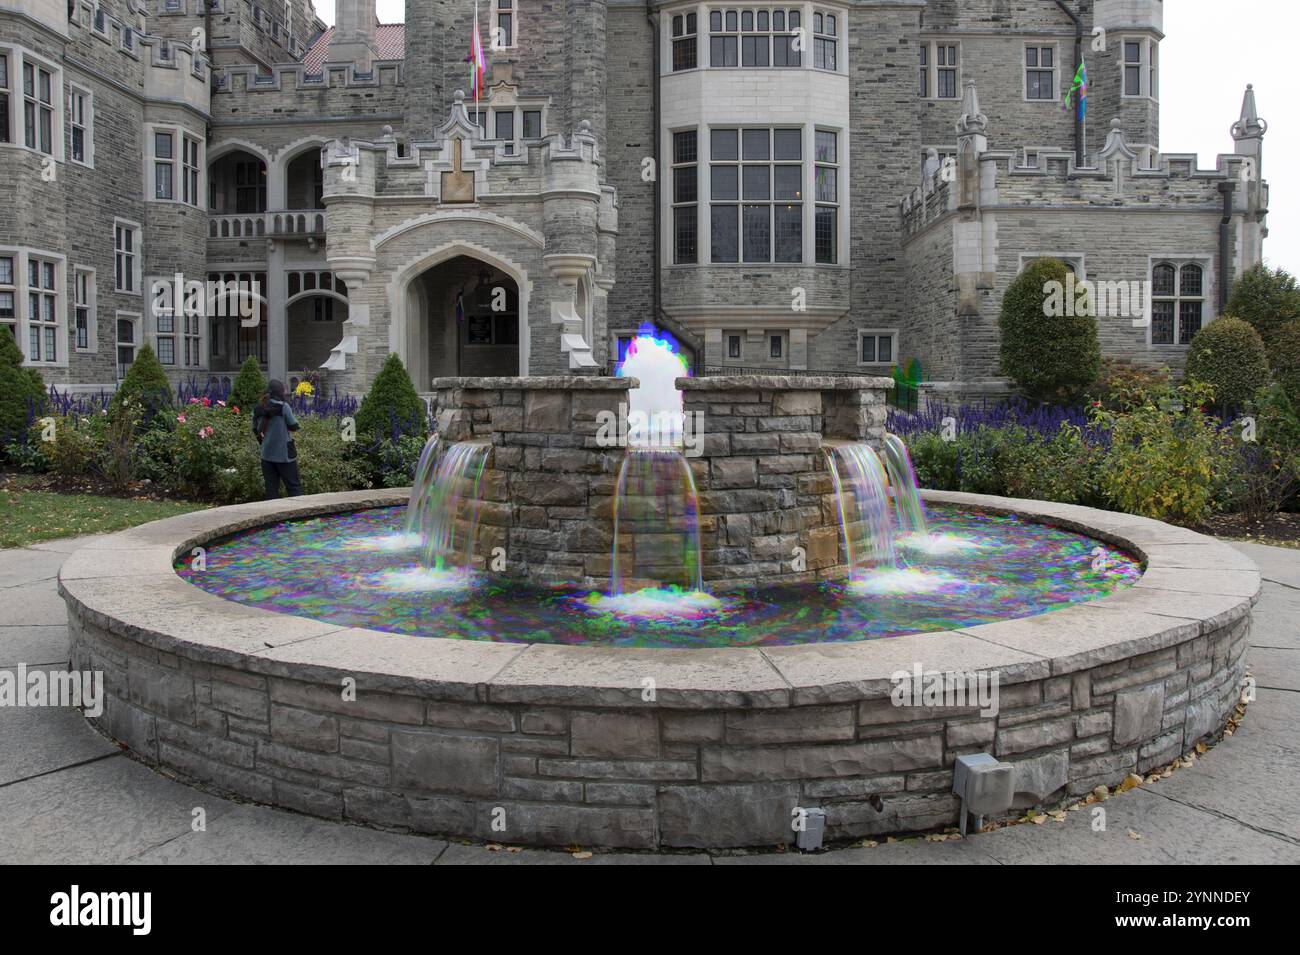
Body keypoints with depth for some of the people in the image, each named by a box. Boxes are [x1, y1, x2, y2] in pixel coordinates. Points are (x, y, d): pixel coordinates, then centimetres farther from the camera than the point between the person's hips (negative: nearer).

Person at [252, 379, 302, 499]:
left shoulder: (258, 409, 4)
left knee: (271, 488, 9)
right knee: (294, 486, 3)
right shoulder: (283, 406, -11)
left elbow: (255, 430, 10)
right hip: (284, 453, -5)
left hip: (266, 454, 5)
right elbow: (294, 426, -6)